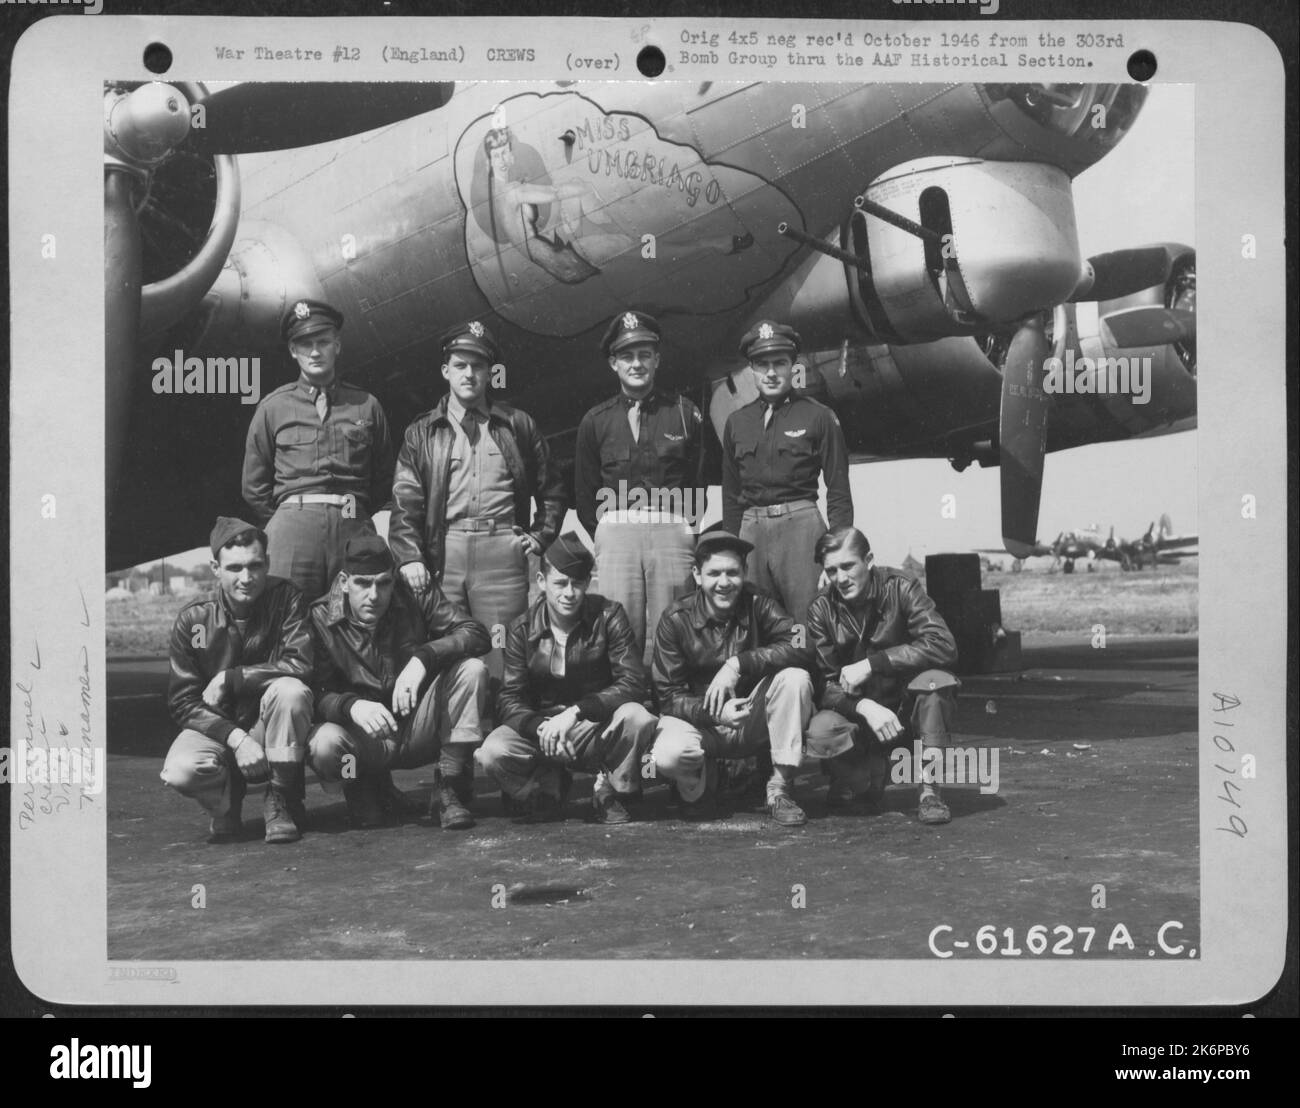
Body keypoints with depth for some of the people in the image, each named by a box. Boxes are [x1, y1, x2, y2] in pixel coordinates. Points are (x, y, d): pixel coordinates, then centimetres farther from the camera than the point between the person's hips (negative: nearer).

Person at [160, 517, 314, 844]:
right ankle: (226, 799, 7)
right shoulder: (193, 621, -8)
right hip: (216, 729, 0)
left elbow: (300, 664, -21)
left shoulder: (285, 598, -10)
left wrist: (229, 679, -20)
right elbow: (182, 702, -9)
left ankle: (282, 800, -11)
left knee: (291, 691, -33)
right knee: (180, 771, -32)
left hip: (272, 729, 0)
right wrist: (237, 739, -24)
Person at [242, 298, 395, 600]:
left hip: (354, 529, 1)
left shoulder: (367, 406, 13)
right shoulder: (273, 408, 11)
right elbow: (254, 487, 15)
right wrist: (285, 524, 10)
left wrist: (352, 518, 12)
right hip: (292, 525, -1)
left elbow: (383, 481, 17)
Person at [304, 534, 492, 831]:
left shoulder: (415, 597, -8)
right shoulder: (321, 619, -11)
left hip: (420, 727, 1)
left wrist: (422, 658, -33)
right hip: (366, 739, -1)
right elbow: (315, 695, -16)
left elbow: (477, 634, -17)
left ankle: (450, 789, -13)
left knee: (471, 669, -22)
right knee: (324, 746, -34)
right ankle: (366, 789, 5)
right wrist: (352, 706, -38)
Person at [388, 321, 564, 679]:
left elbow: (551, 491, 22)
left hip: (503, 548, 0)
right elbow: (405, 501, 6)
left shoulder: (518, 426, 17)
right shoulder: (422, 433, 16)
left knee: (502, 654, -7)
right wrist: (409, 556, -7)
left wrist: (540, 536, 8)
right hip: (441, 552, 0)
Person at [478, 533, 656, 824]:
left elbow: (632, 682, -16)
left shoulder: (608, 616, -8)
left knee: (637, 718, -34)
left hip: (598, 729, -1)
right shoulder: (522, 629, -3)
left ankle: (611, 790, -3)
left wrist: (576, 711, -28)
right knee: (493, 751, -29)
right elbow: (511, 699, -6)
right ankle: (546, 784, 6)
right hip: (541, 725, 1)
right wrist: (541, 727, -28)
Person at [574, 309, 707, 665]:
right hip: (615, 532, 1)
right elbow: (584, 493, 17)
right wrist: (604, 536, 10)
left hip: (672, 532, -1)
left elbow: (699, 483, 12)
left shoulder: (685, 413, 11)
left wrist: (686, 528, 5)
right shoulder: (595, 421, 13)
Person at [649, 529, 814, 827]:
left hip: (753, 722, 2)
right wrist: (714, 713, -28)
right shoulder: (676, 620, -9)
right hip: (700, 723, -2)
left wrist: (738, 664, -33)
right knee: (668, 756, -35)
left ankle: (781, 789, -15)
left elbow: (798, 647, -24)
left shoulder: (758, 606, -7)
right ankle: (698, 785, 5)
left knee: (795, 678, -26)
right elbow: (669, 696, -10)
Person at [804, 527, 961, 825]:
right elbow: (825, 685, -9)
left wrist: (871, 664, -27)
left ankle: (930, 791, -20)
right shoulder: (822, 610, -5)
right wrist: (864, 706, -30)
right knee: (820, 733, -30)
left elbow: (943, 645, -25)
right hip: (858, 713, 1)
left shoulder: (900, 589, -11)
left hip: (906, 709, -1)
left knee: (935, 679, -33)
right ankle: (868, 773, 4)